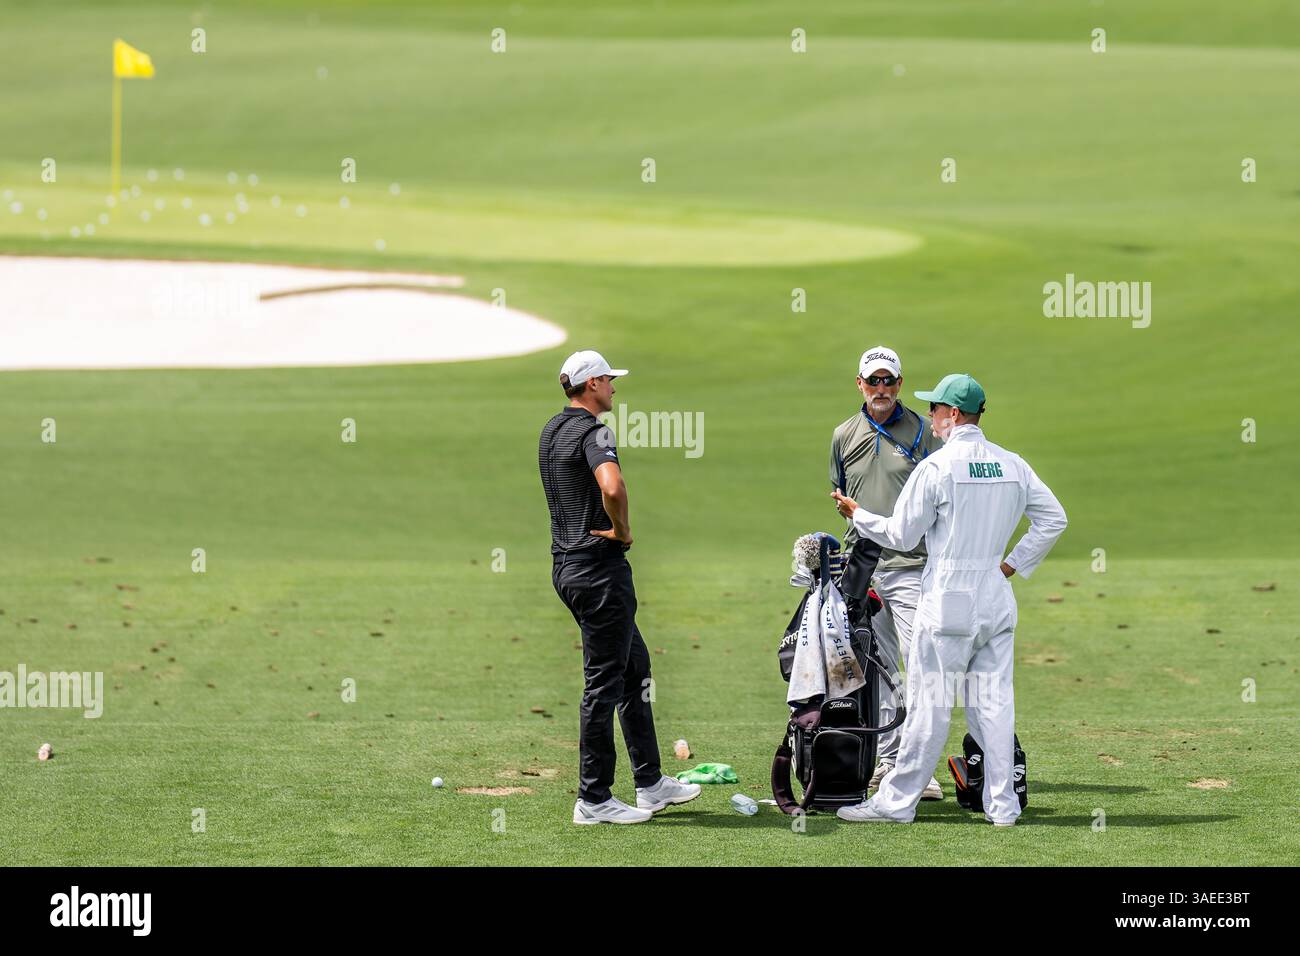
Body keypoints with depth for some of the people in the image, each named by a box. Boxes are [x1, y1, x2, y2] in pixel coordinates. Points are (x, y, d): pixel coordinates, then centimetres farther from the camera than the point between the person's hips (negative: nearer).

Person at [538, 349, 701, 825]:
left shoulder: (551, 432, 14)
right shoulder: (592, 432, -16)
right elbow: (612, 487, -35)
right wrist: (622, 530, -18)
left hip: (566, 566, 10)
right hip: (599, 567, -10)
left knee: (635, 666, 18)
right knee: (604, 682, -5)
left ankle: (650, 785, 22)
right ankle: (593, 800, -1)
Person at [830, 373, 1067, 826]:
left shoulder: (937, 467, -11)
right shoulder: (1013, 465, 7)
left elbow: (901, 535, -5)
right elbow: (1054, 518, 9)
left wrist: (856, 513, 10)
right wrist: (1014, 563, 12)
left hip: (948, 601, -5)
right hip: (997, 598, 6)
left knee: (930, 703, -2)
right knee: (993, 701, 8)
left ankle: (897, 801, 3)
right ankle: (1002, 804, 7)